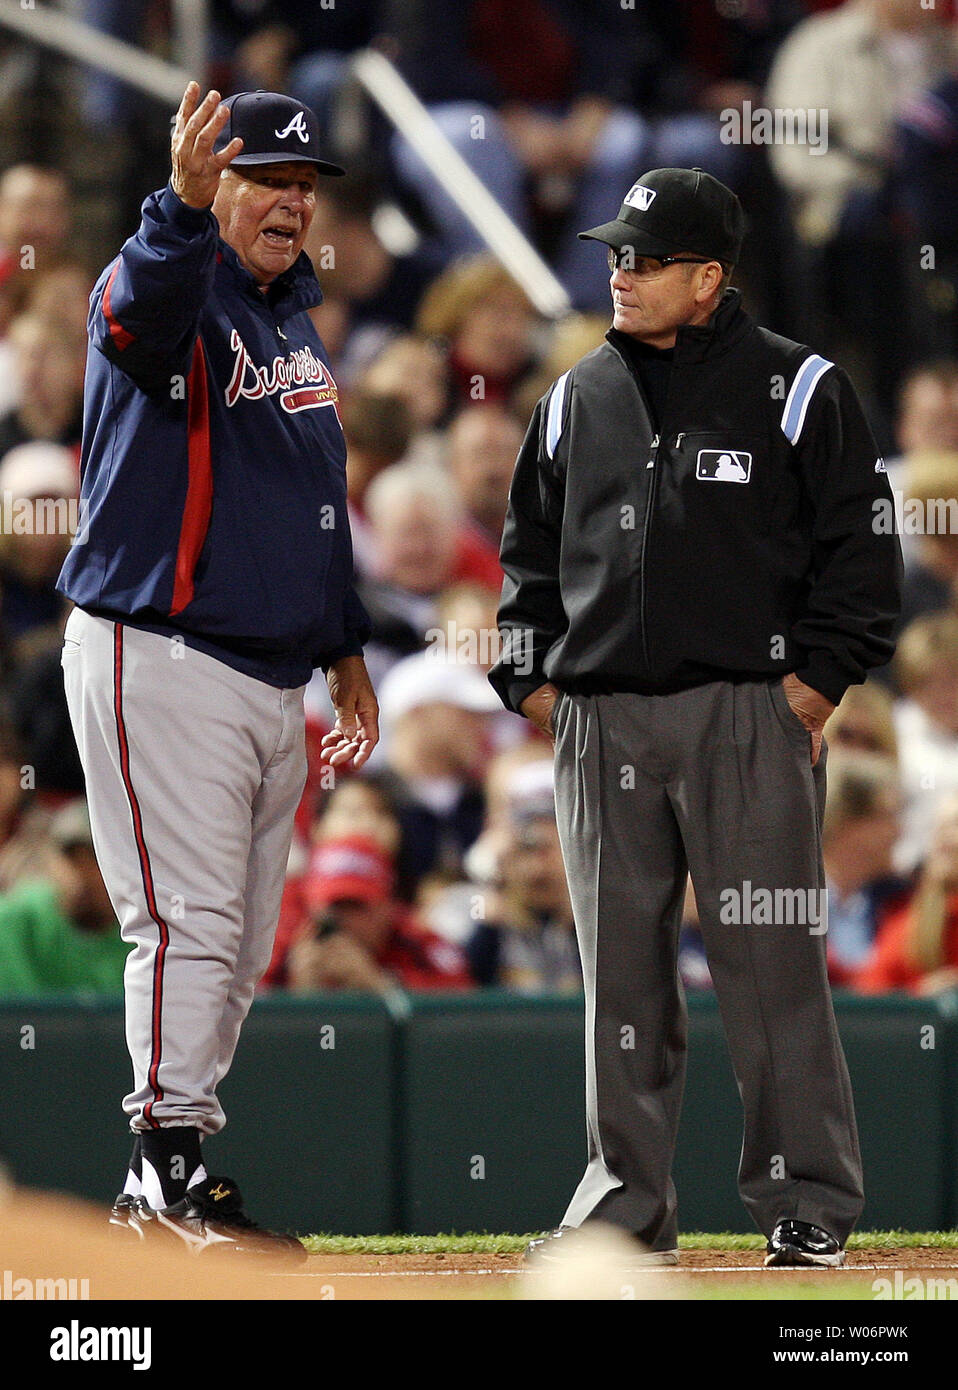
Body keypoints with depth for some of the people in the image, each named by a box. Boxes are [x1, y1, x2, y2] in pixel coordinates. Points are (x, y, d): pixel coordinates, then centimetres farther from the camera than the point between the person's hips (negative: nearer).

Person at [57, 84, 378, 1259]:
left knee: (240, 947, 9)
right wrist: (184, 204, -54)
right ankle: (170, 1170, -10)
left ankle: (162, 1181, 15)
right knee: (188, 922, -12)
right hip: (163, 663, -8)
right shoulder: (166, 286, -8)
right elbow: (146, 309, -36)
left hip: (274, 676, 9)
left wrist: (344, 646, 22)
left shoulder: (297, 321, 17)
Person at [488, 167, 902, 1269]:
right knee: (619, 964, 5)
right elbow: (528, 552, 22)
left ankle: (807, 1201, -1)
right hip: (599, 722, 4)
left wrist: (814, 682, -7)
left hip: (748, 718, -4)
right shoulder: (577, 401, 15)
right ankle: (627, 1198, 12)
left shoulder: (795, 390, 2)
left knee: (771, 962, -6)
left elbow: (863, 548, 0)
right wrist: (534, 680, 10)